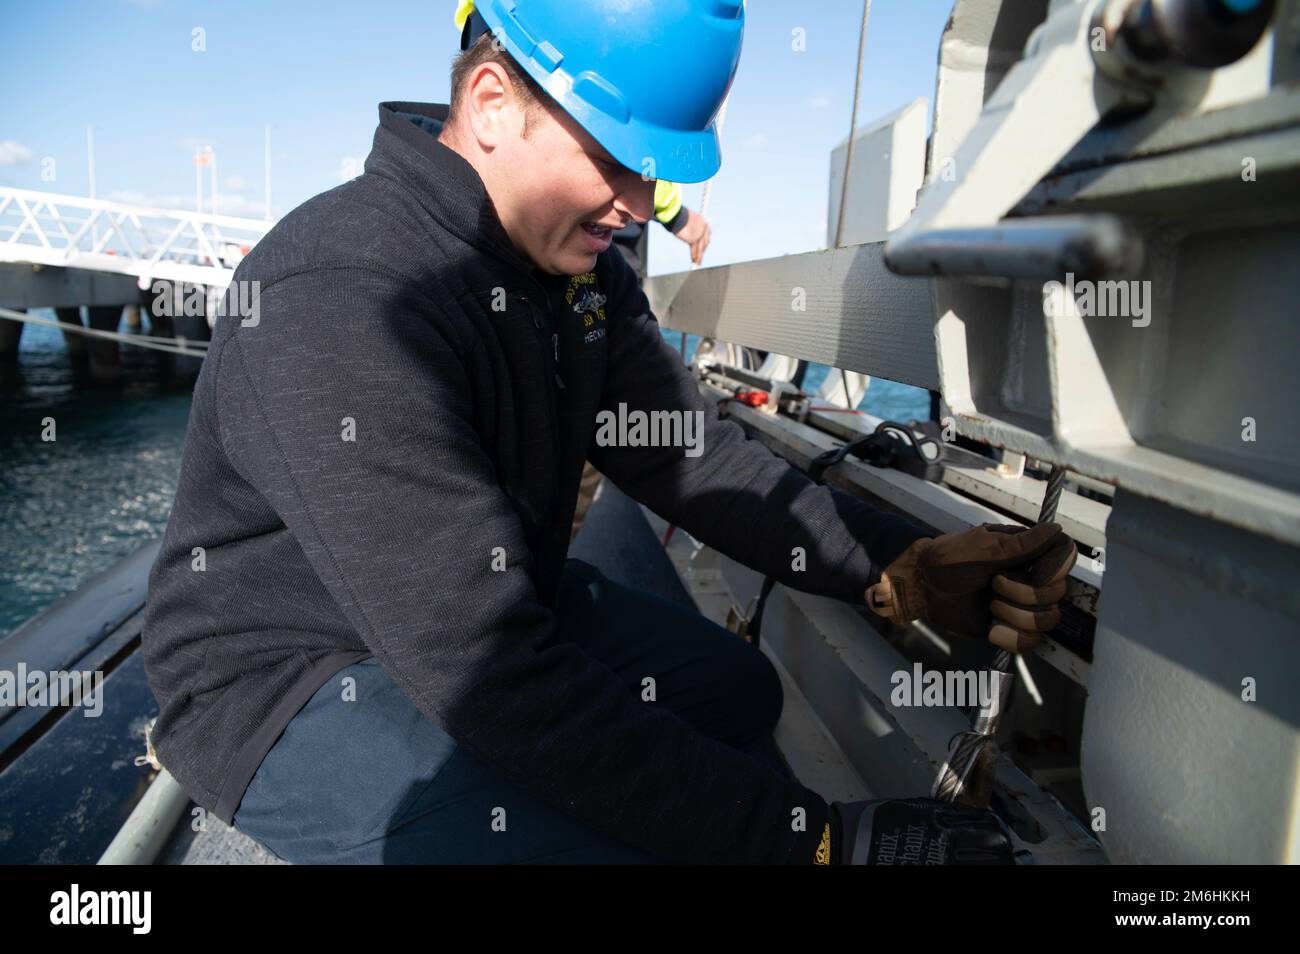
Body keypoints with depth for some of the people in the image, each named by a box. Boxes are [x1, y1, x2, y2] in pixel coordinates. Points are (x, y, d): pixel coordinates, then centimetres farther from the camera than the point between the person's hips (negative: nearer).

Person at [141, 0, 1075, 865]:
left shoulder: (584, 269, -2)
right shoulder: (340, 302, -32)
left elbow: (695, 457, -2)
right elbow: (494, 679, -35)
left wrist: (903, 564, -15)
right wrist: (810, 837, -33)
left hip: (494, 607, 8)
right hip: (294, 678, -8)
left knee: (738, 686, 5)